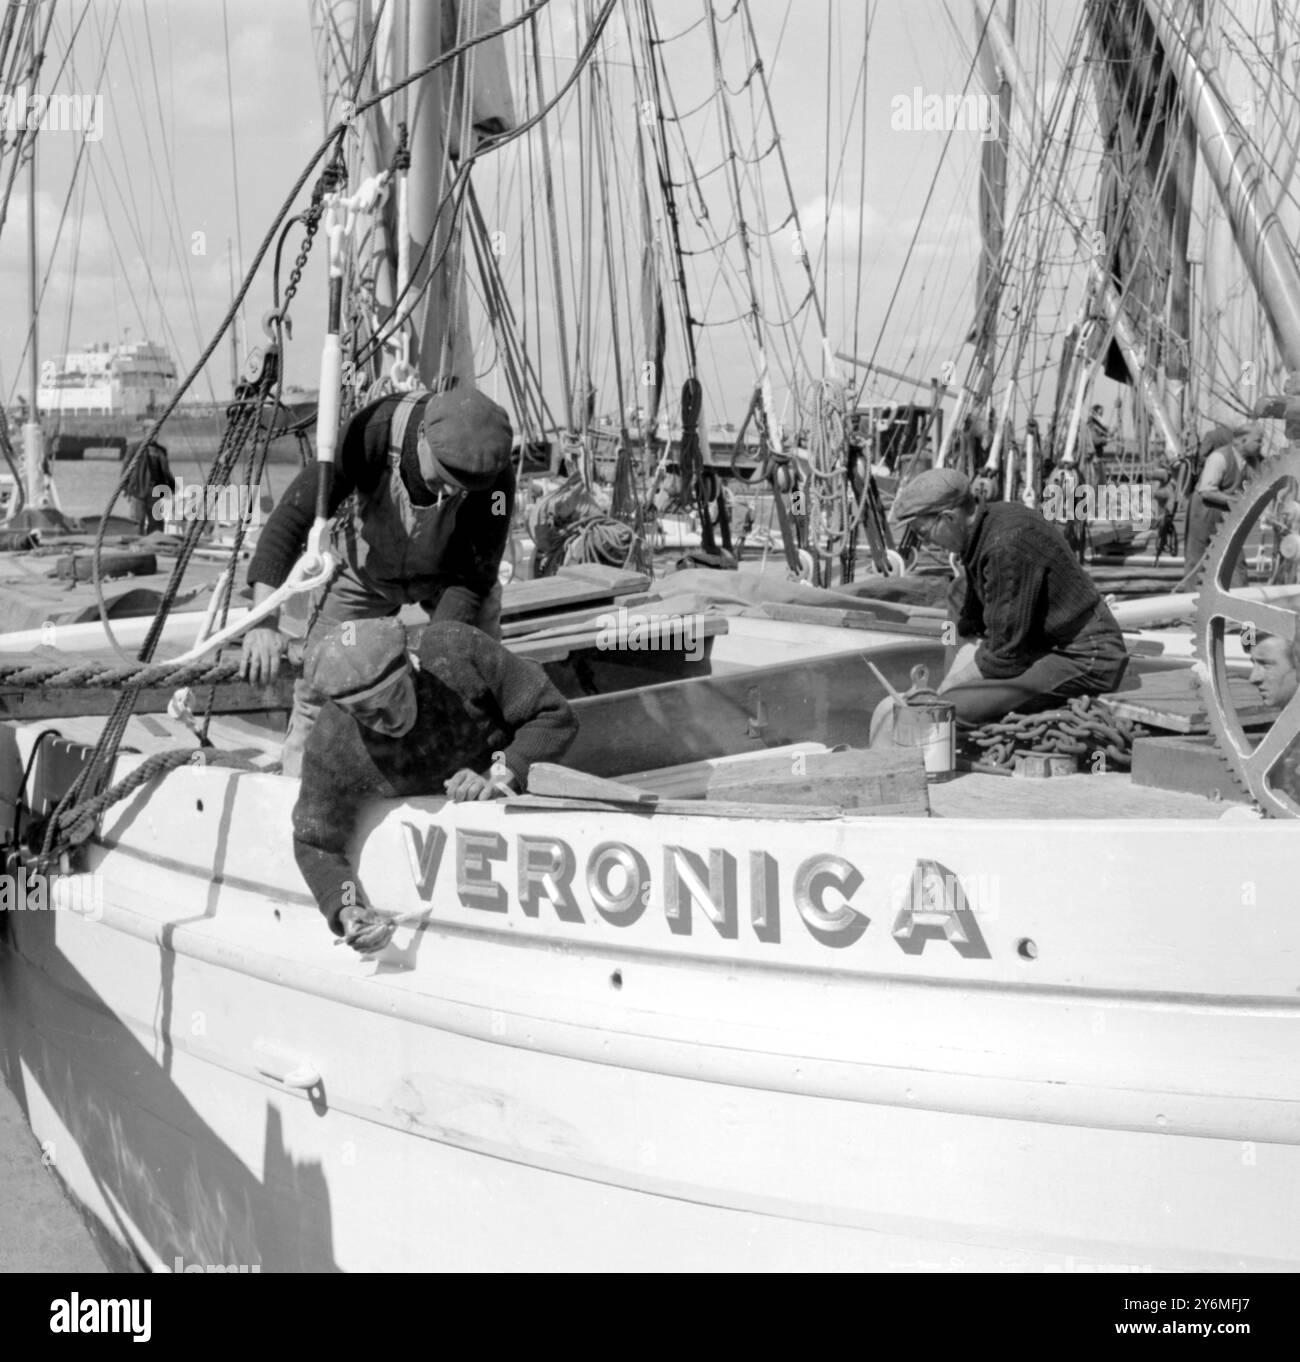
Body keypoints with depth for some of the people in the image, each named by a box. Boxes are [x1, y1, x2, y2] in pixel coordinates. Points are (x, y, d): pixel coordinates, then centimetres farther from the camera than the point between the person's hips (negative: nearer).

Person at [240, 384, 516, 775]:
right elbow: (292, 516, -35)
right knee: (317, 685, -4)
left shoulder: (495, 480, -35)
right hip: (365, 565, 0)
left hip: (448, 571, 0)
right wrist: (265, 621, -43)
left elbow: (474, 578, -26)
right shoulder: (371, 432, -37)